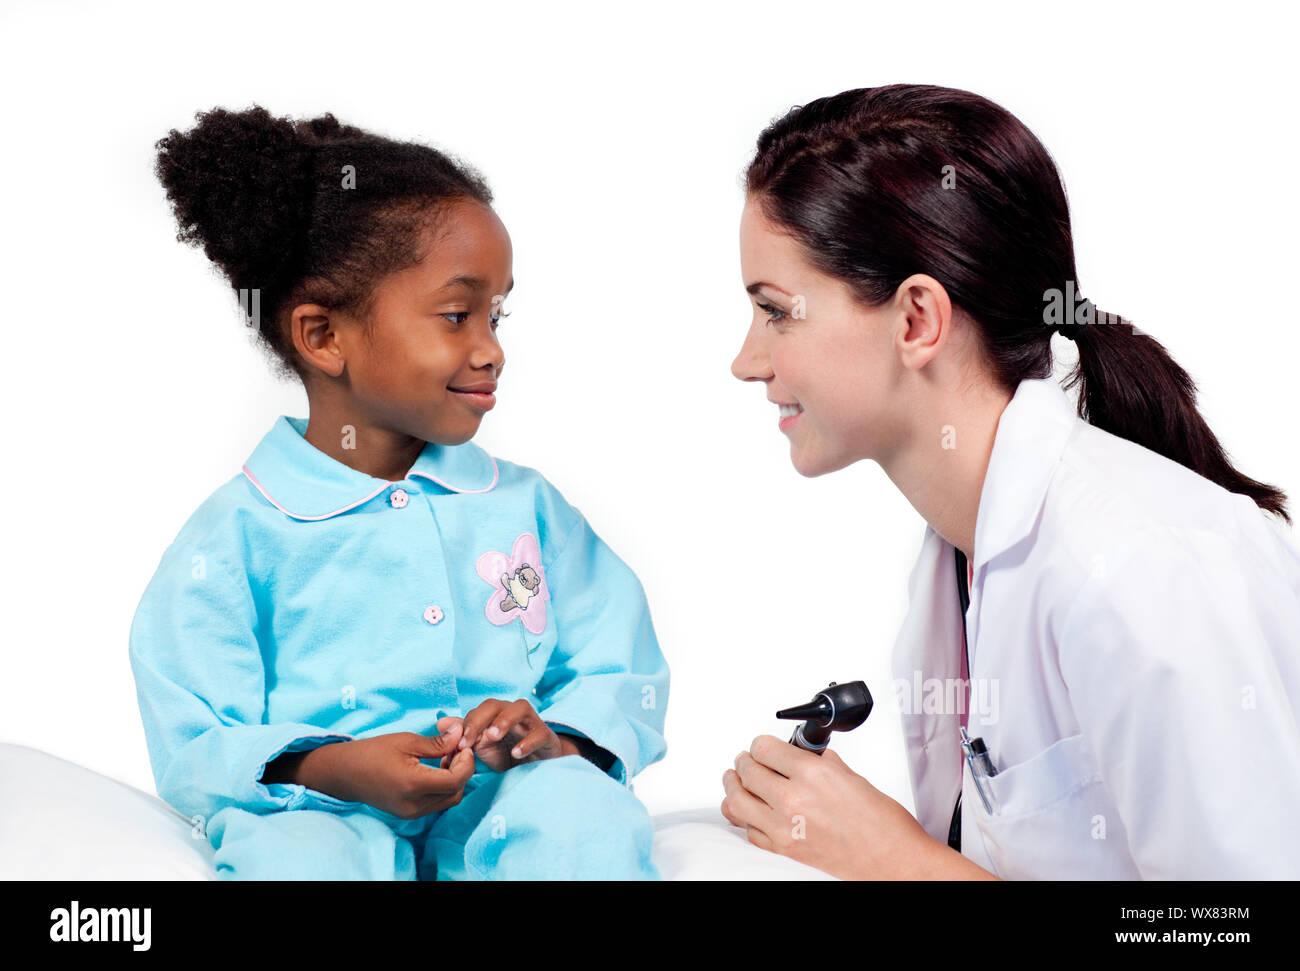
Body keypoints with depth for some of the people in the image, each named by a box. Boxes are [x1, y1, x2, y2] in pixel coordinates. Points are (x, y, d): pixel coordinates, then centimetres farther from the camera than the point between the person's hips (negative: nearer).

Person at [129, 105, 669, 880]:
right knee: (293, 856, -37)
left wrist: (557, 740, -11)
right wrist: (338, 770, -21)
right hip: (324, 809, -2)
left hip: (497, 807, 2)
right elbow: (196, 748, -2)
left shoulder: (526, 506, 16)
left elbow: (620, 676, 13)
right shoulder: (239, 535, 4)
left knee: (587, 814, -32)